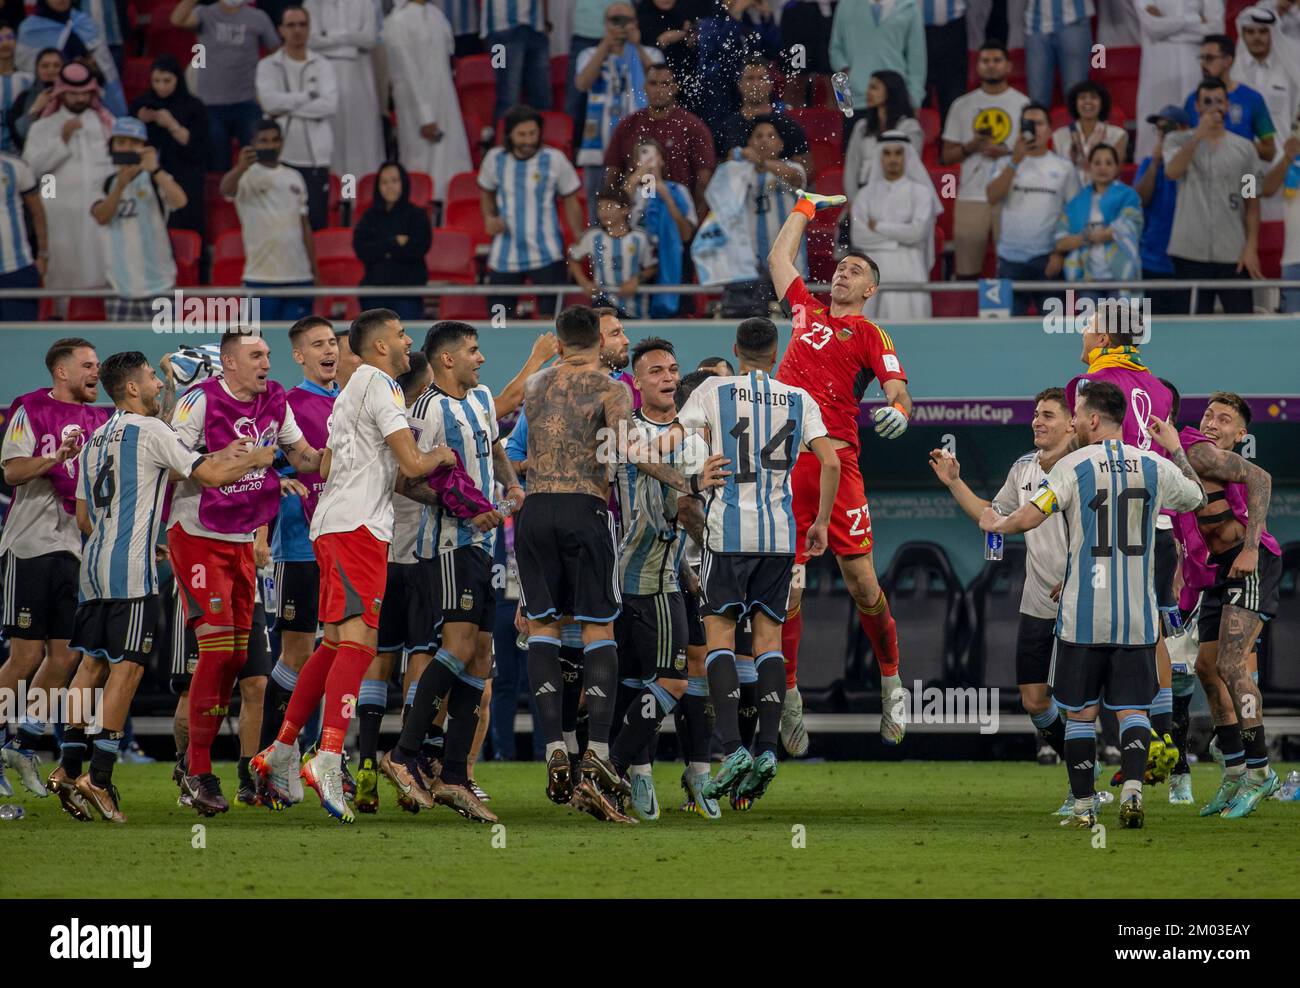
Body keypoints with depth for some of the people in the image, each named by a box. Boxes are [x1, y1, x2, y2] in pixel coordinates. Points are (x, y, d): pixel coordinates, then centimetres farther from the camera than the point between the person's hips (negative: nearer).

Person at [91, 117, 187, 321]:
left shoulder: (154, 180, -2)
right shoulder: (109, 185, 11)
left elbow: (179, 201, -23)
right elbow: (101, 217, -7)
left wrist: (154, 170, -35)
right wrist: (120, 186, -21)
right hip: (119, 286, 4)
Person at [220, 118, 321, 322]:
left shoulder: (294, 178, 14)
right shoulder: (247, 176, -2)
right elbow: (226, 189, -27)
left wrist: (315, 271, 15)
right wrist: (241, 168, -49)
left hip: (299, 276, 4)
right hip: (261, 279, -4)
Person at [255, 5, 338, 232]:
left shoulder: (322, 66, 9)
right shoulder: (268, 66, 7)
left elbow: (329, 104, -7)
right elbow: (269, 100, -10)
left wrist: (286, 107, -8)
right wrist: (308, 96, -4)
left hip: (315, 158, 1)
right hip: (280, 156, -1)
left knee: (317, 224, -3)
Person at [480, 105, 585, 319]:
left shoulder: (554, 160, -5)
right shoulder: (495, 159, 2)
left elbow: (571, 202, 3)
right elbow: (486, 192, 19)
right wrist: (489, 217, -2)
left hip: (547, 256, -3)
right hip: (504, 258, 3)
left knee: (551, 314, -7)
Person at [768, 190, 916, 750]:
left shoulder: (871, 336, 7)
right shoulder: (807, 311, 20)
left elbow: (898, 390, -6)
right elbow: (780, 258, 35)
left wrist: (899, 411, -27)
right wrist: (806, 207, 43)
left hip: (835, 460, -3)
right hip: (784, 461, 3)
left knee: (861, 580, -5)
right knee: (786, 586, 0)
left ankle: (892, 683, 11)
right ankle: (788, 696, 8)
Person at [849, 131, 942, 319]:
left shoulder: (920, 192, 7)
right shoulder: (866, 194, 14)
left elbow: (917, 232, -7)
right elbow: (857, 236, 2)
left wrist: (878, 227, 0)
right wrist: (898, 235, -3)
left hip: (907, 270, -2)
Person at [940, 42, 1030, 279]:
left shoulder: (1022, 104, 8)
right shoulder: (962, 106, 12)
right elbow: (946, 155, 12)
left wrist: (1006, 152, -11)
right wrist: (971, 146, -7)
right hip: (971, 197, 1)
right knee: (966, 269, -2)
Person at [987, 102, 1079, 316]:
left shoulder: (1064, 168, 6)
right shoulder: (1008, 165, 10)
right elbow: (993, 198, -6)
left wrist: (1060, 253, -7)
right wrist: (1015, 161, -12)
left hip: (1048, 258, -1)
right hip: (1010, 258, 1)